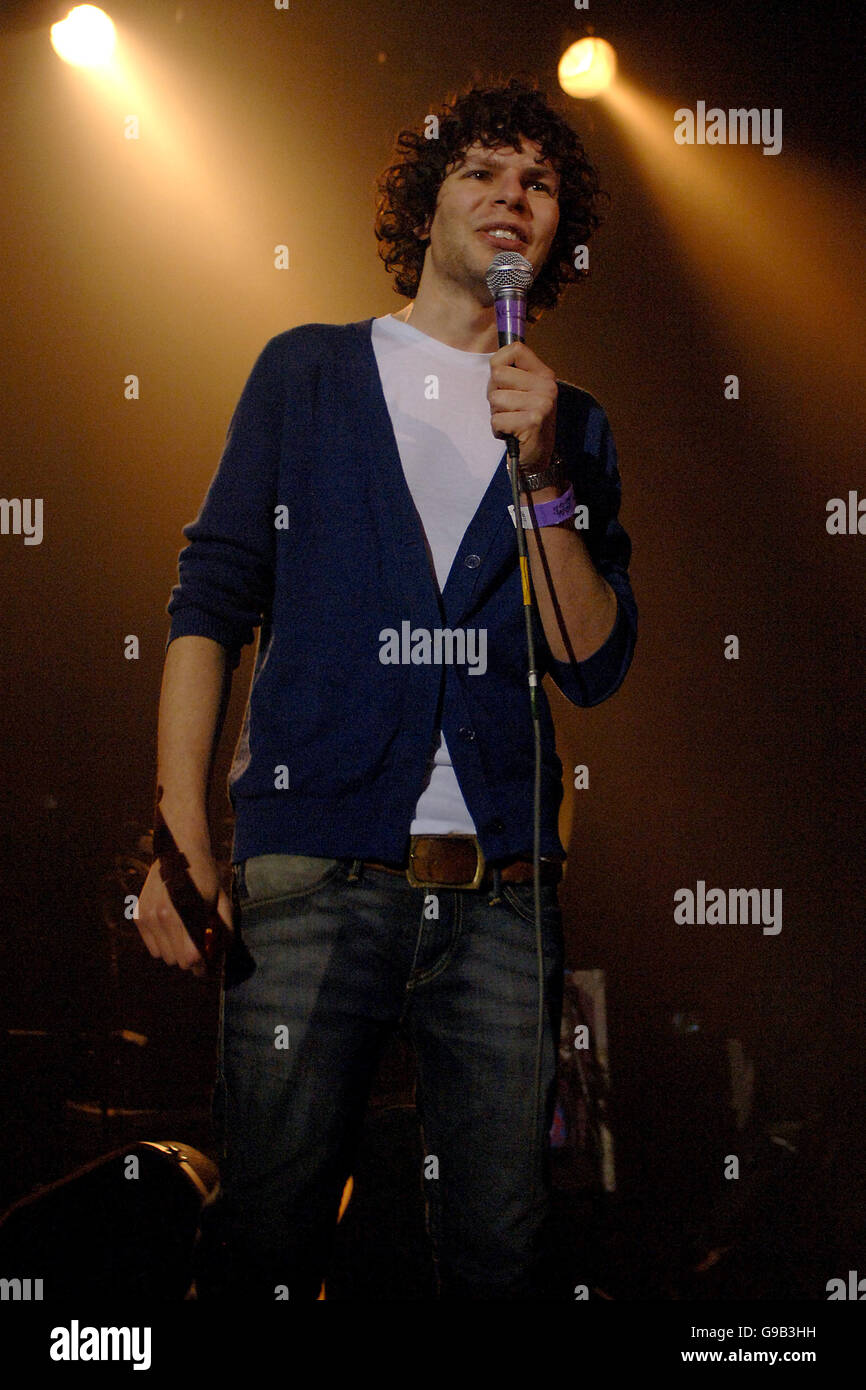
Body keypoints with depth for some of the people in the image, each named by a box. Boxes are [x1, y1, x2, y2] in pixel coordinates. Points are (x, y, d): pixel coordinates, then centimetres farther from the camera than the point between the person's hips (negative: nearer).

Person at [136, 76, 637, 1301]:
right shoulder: (309, 372, 12)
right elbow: (212, 602, 5)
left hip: (503, 891, 2)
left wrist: (544, 476, -5)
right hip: (313, 875, -2)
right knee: (267, 1242, -2)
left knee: (500, 1252, 3)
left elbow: (594, 669, 8)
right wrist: (181, 830, -6)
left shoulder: (570, 426, 16)